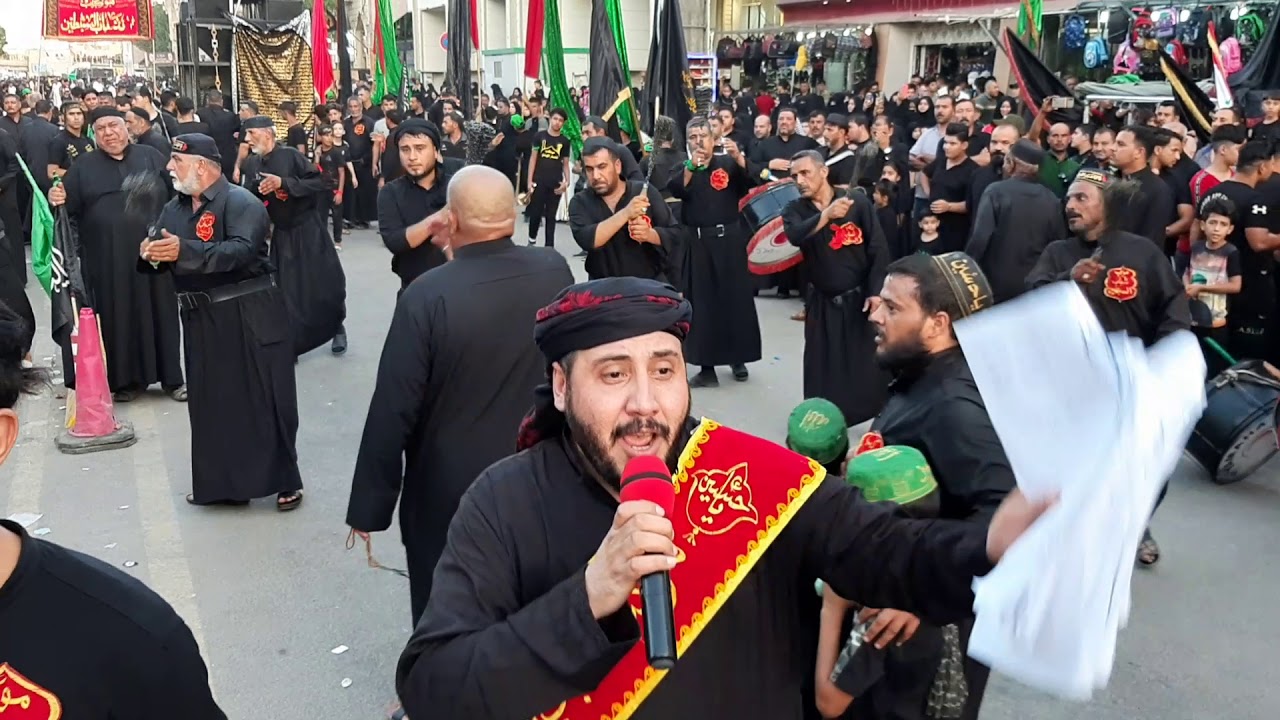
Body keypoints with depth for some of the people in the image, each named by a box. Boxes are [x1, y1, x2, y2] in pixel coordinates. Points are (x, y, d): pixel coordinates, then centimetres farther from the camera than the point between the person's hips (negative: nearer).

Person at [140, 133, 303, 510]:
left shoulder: (241, 202, -11)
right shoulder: (174, 208, 13)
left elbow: (241, 251, -27)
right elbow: (163, 258, 12)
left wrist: (184, 250, -33)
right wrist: (150, 255, -11)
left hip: (249, 317, -7)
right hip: (202, 320, 7)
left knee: (264, 400, 0)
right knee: (210, 403, 11)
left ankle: (285, 481, 11)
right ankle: (219, 482, 23)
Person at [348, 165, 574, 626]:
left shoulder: (428, 295, -22)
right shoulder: (555, 272, -9)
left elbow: (393, 410, -19)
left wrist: (369, 507, -8)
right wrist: (463, 251, 15)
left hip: (447, 495, -4)